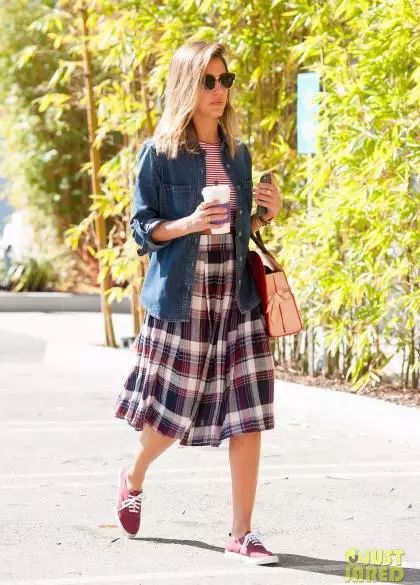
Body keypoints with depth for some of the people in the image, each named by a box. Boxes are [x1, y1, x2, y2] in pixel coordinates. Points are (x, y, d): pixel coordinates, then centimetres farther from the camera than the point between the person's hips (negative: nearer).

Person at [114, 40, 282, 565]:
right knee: (173, 411, 4)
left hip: (237, 299, 4)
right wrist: (187, 224, -21)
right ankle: (133, 480, 37)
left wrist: (267, 212, 0)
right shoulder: (159, 153, -3)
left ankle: (242, 533, 4)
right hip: (181, 299, -4)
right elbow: (143, 227, -4)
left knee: (248, 415, -3)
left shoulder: (238, 154, 12)